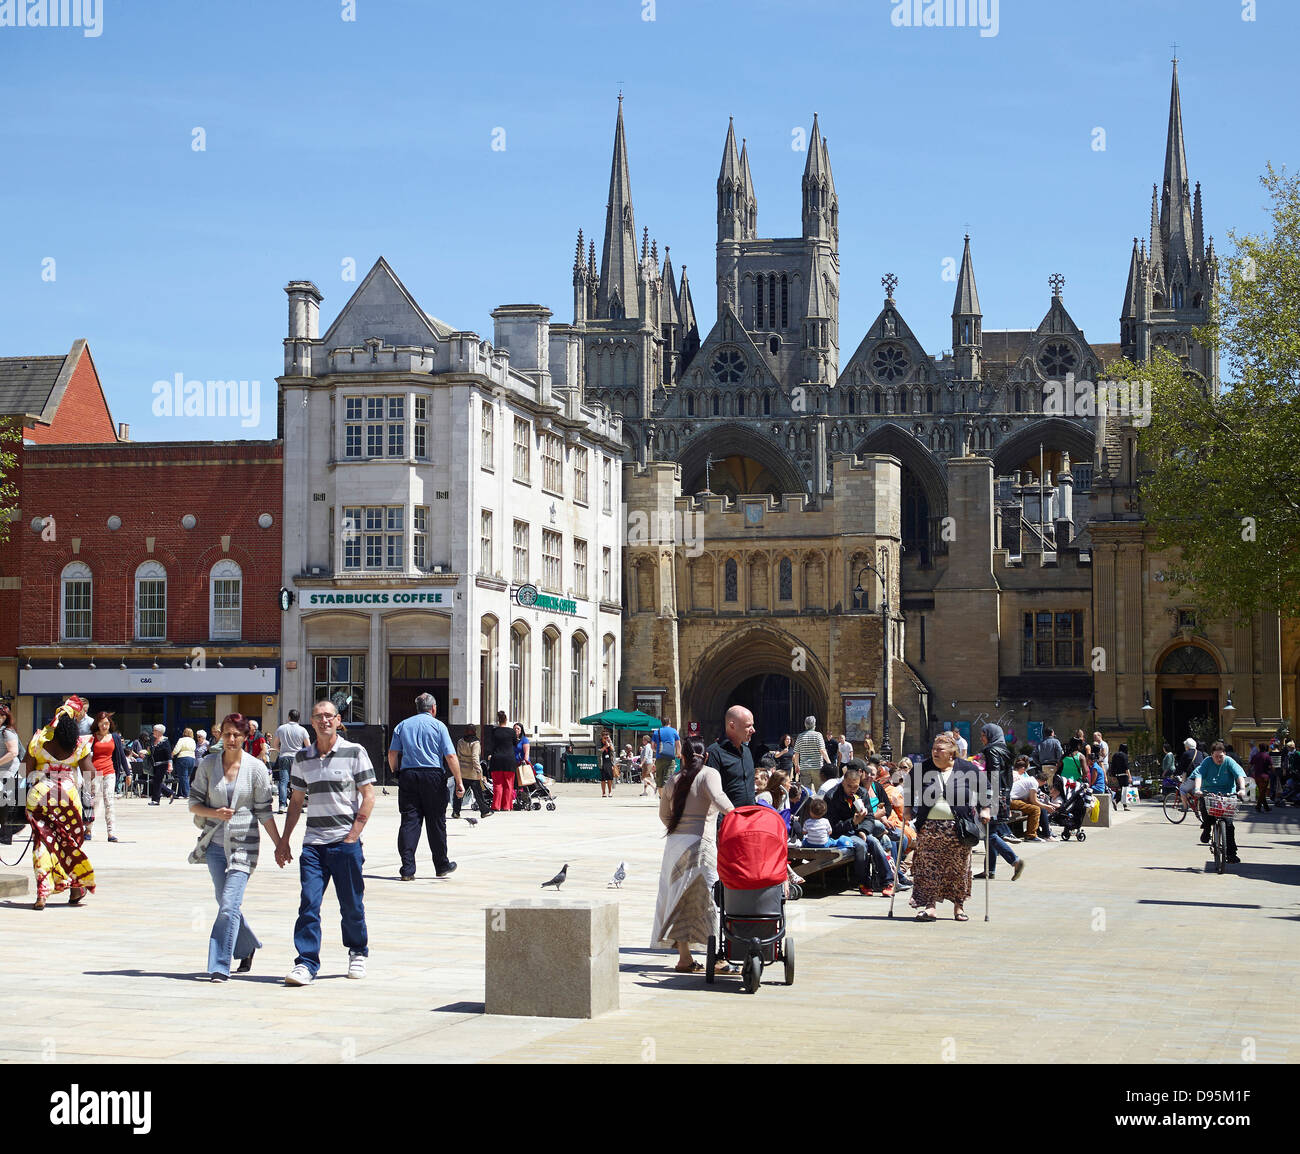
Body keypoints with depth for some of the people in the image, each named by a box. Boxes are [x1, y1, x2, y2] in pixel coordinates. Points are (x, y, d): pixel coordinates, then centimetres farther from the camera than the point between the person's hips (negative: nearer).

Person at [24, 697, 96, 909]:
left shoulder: (39, 739, -4)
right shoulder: (80, 745, -5)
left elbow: (26, 769, 0)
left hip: (39, 795, 0)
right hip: (68, 795, 0)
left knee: (42, 840, 2)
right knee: (71, 842, 14)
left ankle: (43, 892, -9)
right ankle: (76, 889, 21)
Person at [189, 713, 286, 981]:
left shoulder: (256, 769, -3)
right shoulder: (207, 765, 1)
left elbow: (264, 811, 2)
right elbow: (194, 803, 3)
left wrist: (279, 844, 2)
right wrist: (215, 813, -16)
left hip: (244, 843, -3)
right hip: (215, 843, 3)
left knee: (229, 906, -13)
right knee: (226, 905, 13)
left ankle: (220, 966, -8)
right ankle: (248, 946, 37)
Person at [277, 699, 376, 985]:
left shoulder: (354, 752, -1)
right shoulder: (302, 758, 11)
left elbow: (368, 796, -2)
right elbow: (296, 801, 17)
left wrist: (353, 835, -10)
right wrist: (284, 841, 13)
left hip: (346, 841, -3)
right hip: (313, 842, 3)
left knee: (352, 904, 5)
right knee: (308, 904, -7)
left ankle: (358, 954, 26)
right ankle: (306, 964, -6)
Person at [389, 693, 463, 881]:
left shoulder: (402, 725, 11)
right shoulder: (438, 726, 2)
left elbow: (392, 754, 5)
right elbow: (451, 756, -5)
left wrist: (396, 774, 18)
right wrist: (459, 782, -2)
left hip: (407, 775, 2)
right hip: (433, 776, -2)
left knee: (409, 821, 1)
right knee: (436, 822, 8)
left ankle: (407, 869, -7)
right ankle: (441, 866, 19)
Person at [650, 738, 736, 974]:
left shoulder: (673, 781, 14)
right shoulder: (709, 774, -4)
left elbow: (664, 814, 21)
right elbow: (717, 797, -23)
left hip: (675, 842, 6)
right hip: (700, 841, -6)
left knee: (681, 900, 12)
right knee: (710, 898, -3)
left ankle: (684, 957, 14)